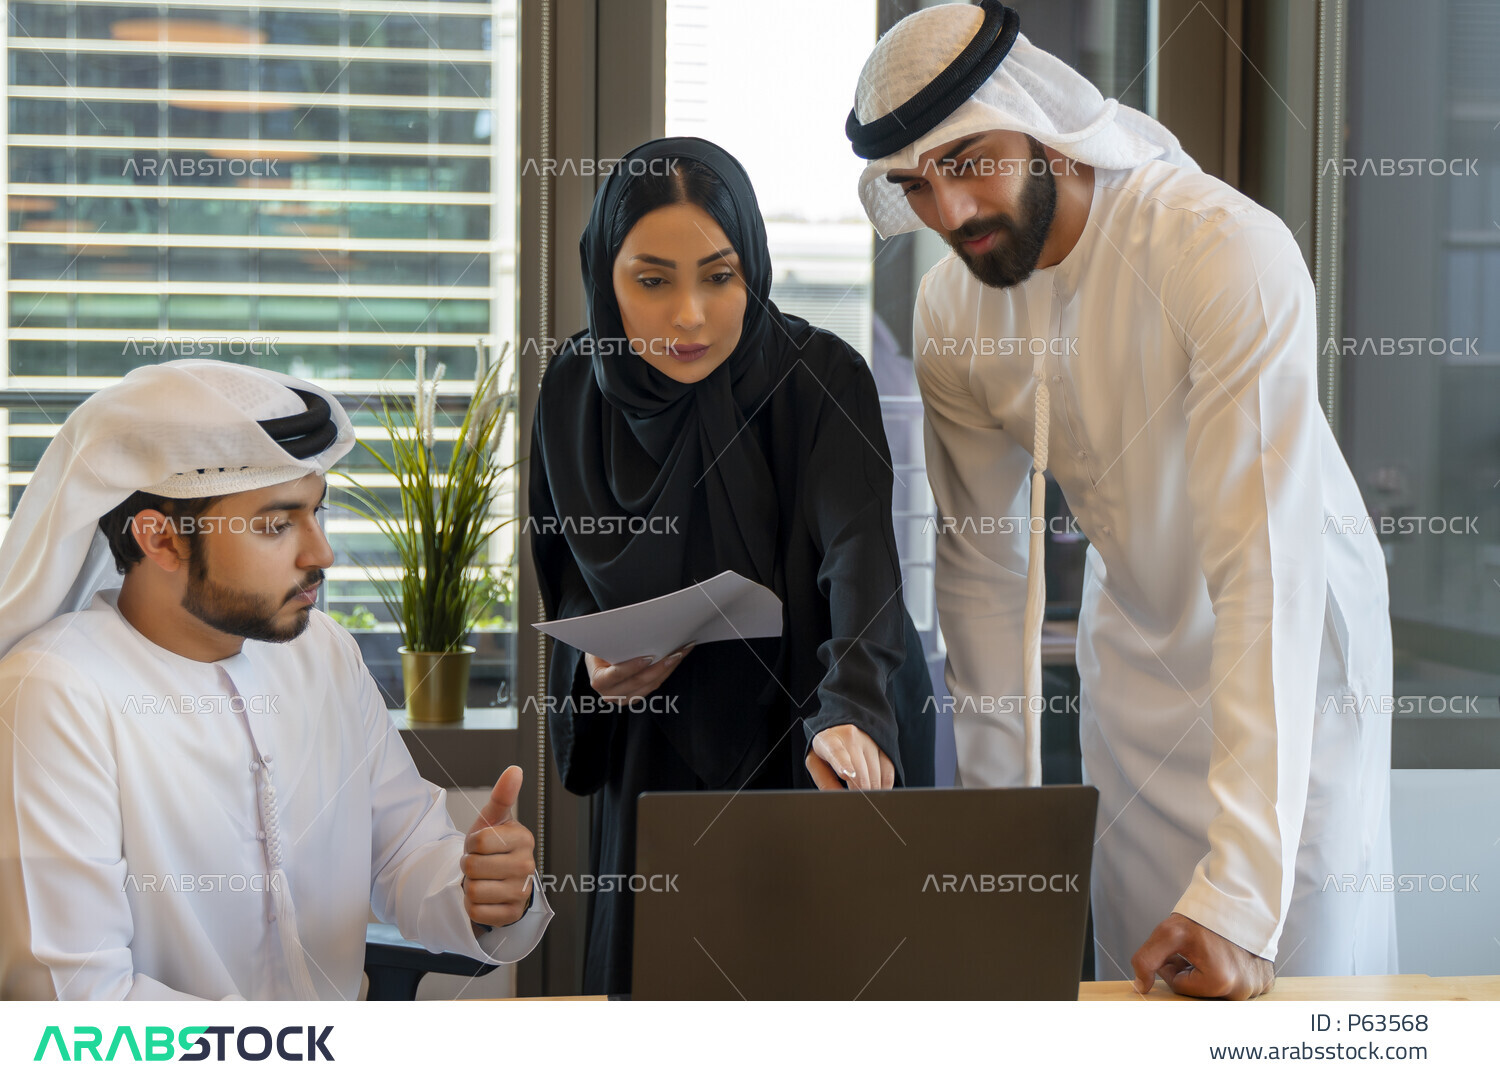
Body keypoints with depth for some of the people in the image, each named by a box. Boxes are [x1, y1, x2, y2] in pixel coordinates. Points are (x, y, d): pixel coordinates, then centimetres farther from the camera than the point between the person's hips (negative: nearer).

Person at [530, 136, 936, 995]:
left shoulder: (821, 378, -18)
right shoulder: (576, 394, -4)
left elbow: (860, 556, -31)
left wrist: (849, 712, -48)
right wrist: (591, 663, -11)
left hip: (814, 750, -3)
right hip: (664, 756, 3)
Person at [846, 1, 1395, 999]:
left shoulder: (1230, 250, -32)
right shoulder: (953, 308, -12)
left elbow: (1268, 562, -37)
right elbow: (983, 562, 0)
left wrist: (1238, 892, -42)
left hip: (1295, 641, -4)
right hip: (1133, 644, 4)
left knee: (1306, 979, -1)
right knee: (1143, 981, 6)